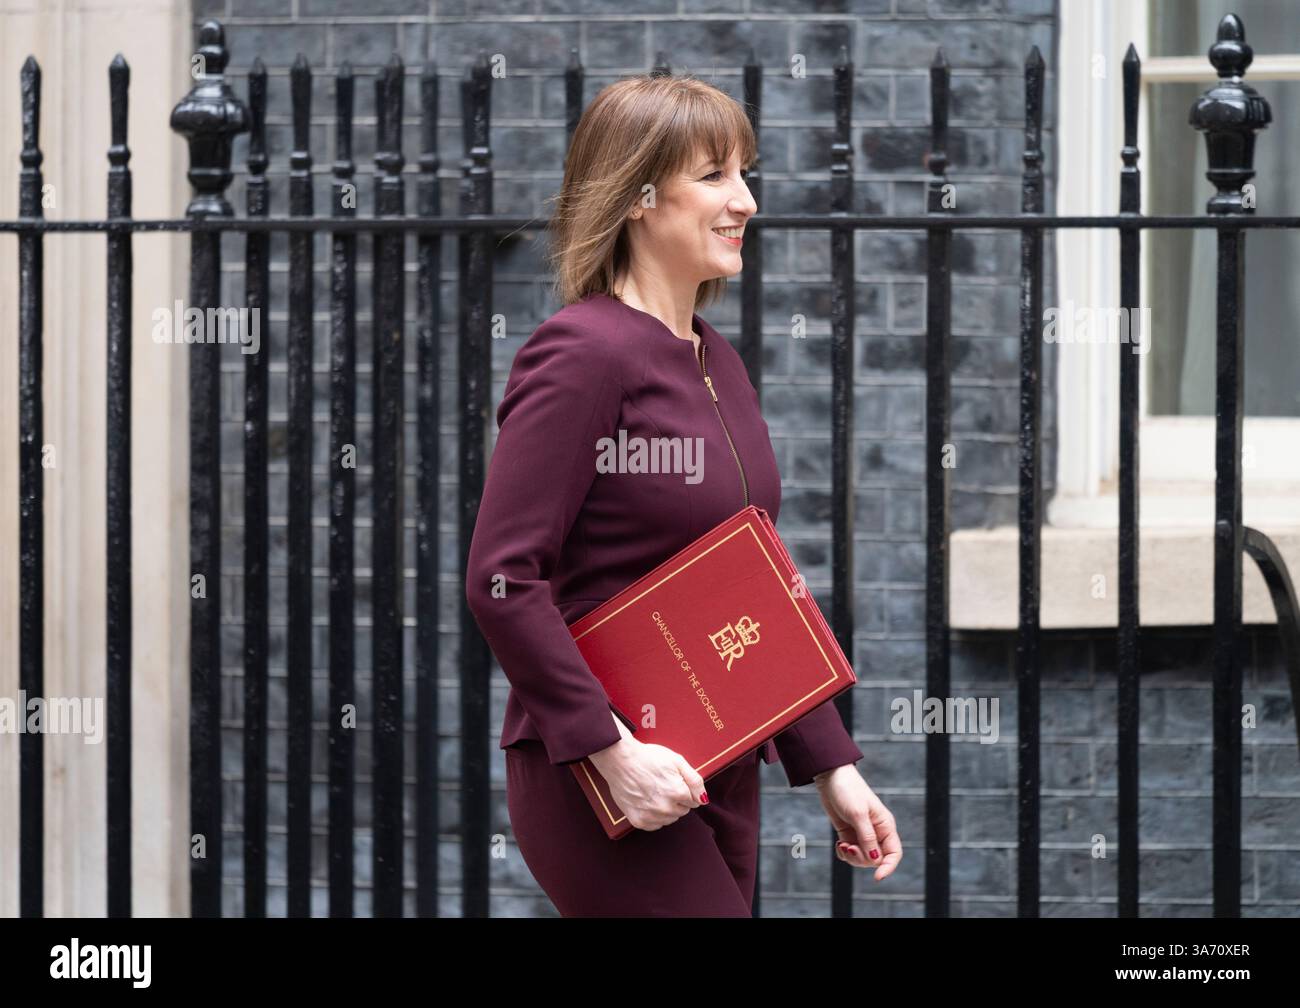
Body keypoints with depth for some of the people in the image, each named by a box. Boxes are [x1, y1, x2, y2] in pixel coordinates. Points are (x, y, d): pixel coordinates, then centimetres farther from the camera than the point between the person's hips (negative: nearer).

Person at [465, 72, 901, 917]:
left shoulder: (718, 364, 14)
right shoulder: (584, 355, -13)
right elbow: (501, 581, -19)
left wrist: (832, 766, 16)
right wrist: (613, 749, -23)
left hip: (716, 776, 9)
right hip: (601, 780, -9)